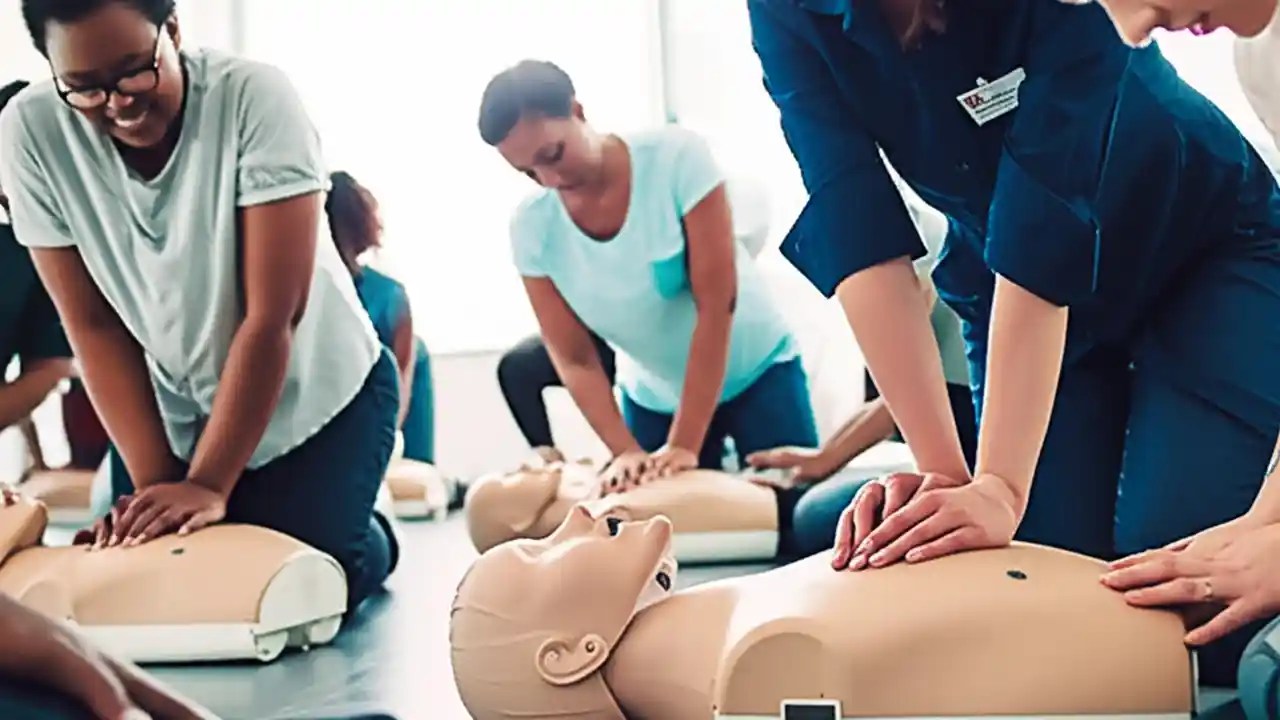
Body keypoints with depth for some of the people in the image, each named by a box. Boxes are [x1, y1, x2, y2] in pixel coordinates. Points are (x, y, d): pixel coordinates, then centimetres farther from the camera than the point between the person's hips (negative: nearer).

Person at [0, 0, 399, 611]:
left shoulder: (255, 97, -28)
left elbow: (273, 317, -26)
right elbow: (94, 325, -12)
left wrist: (208, 485, -26)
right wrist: (152, 485, -17)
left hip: (316, 392, -3)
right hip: (173, 406, 3)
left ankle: (366, 538, 22)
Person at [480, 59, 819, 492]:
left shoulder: (675, 157, -24)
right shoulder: (532, 228, -15)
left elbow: (716, 304, -25)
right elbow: (575, 360, -10)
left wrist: (685, 445, -27)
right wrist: (626, 452, -24)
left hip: (757, 373, -2)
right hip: (652, 401, 2)